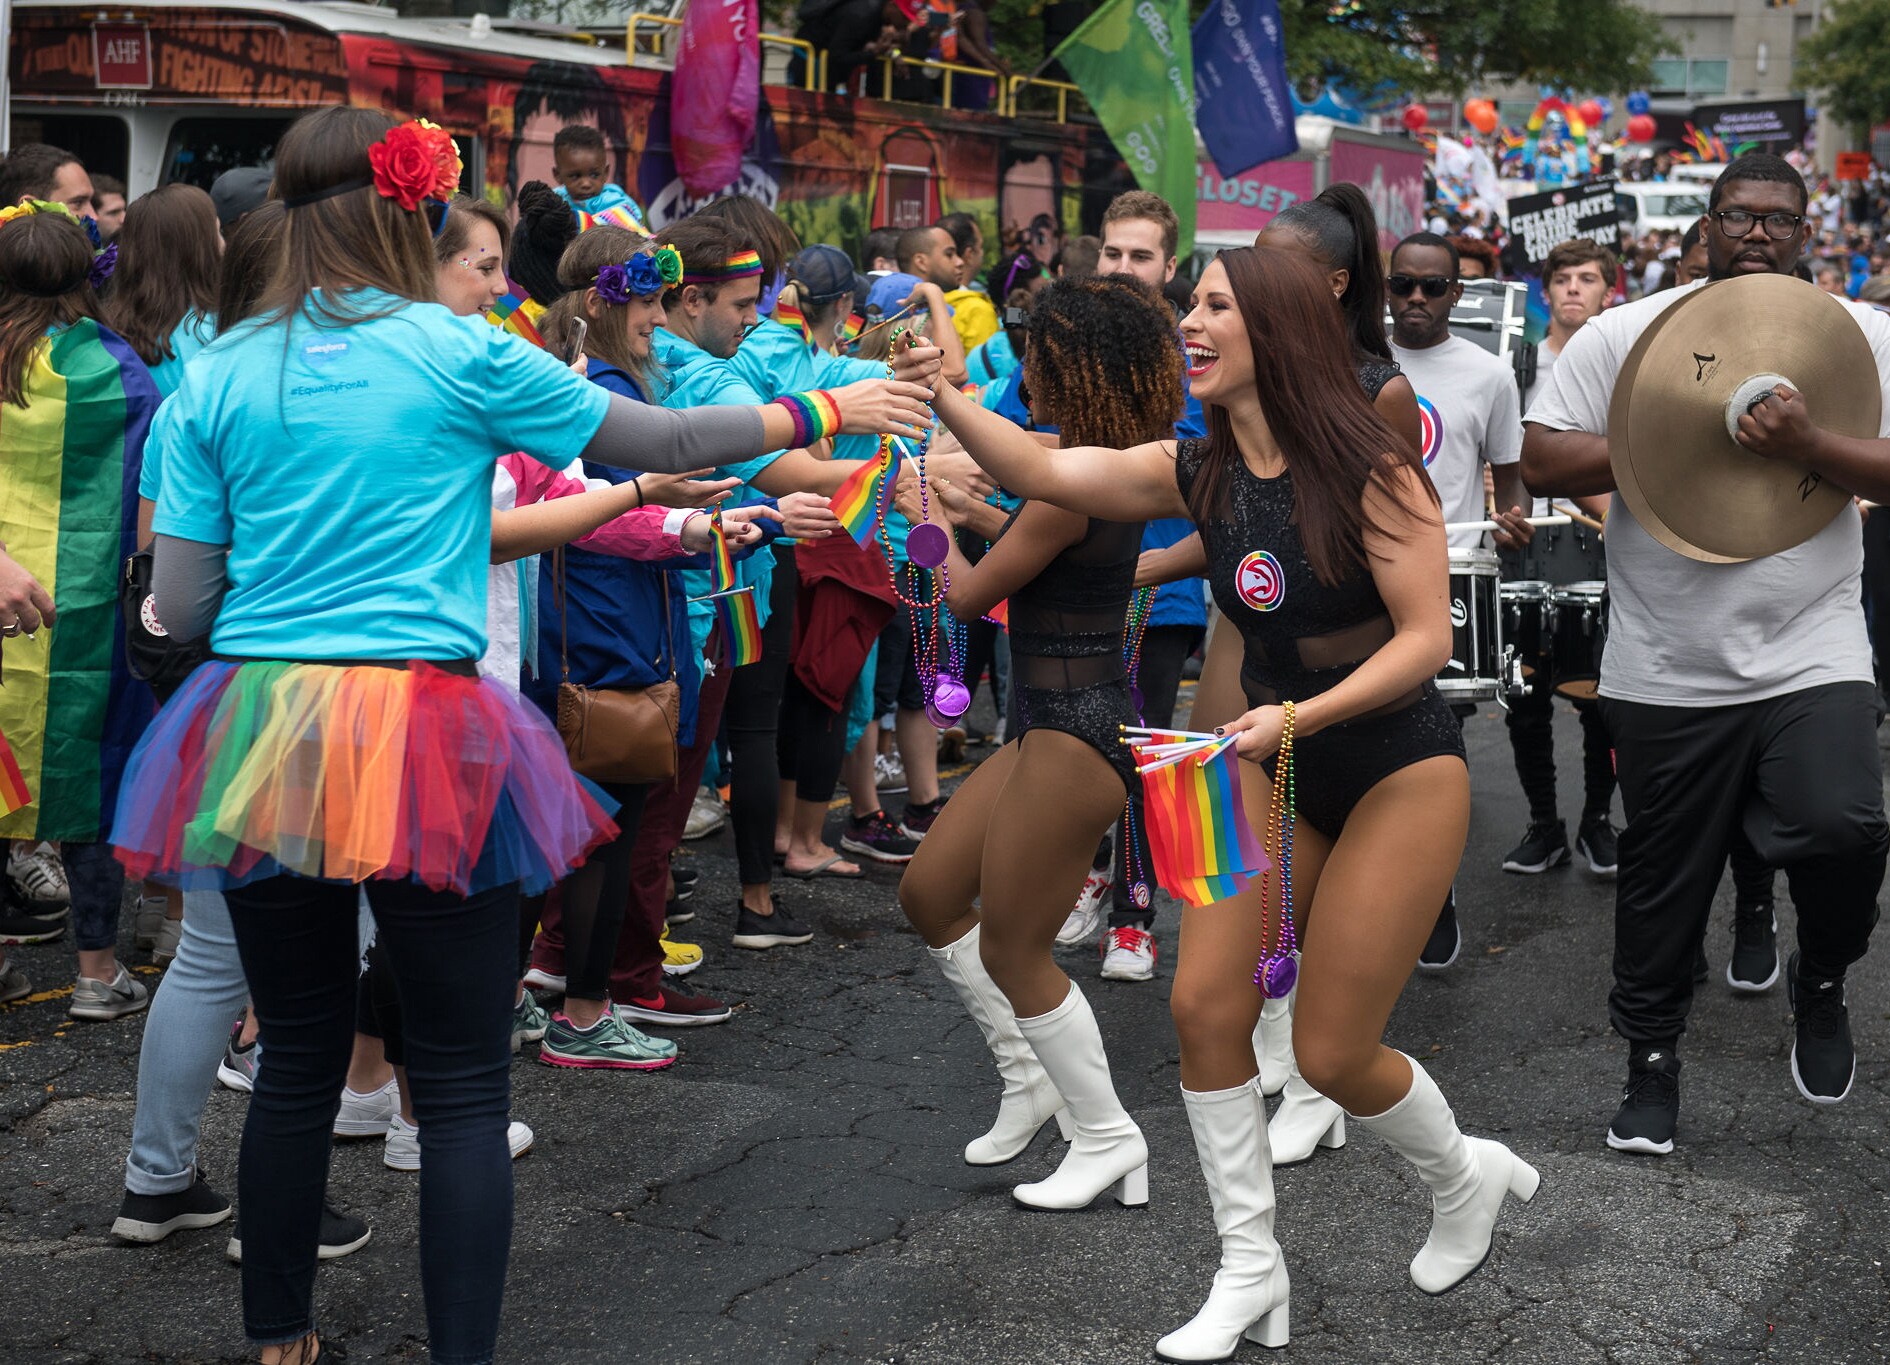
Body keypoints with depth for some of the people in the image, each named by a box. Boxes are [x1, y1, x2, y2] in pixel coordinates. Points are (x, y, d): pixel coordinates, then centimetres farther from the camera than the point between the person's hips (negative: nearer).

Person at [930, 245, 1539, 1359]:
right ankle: (1252, 1273, 10)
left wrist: (1300, 716, -31)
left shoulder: (1368, 467, -18)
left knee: (1332, 1053, -2)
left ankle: (1469, 1177, 30)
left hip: (1399, 769, -6)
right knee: (1206, 1004, -5)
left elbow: (1427, 637, -21)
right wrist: (940, 393, -20)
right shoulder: (1201, 474, -1)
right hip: (1276, 764, 6)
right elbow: (1044, 472, -7)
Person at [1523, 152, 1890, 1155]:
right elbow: (1540, 461, -4)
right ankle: (1651, 1061, 29)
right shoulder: (1624, 336, 2)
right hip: (1669, 670, 0)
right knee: (1664, 875, 9)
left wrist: (1809, 446, -21)